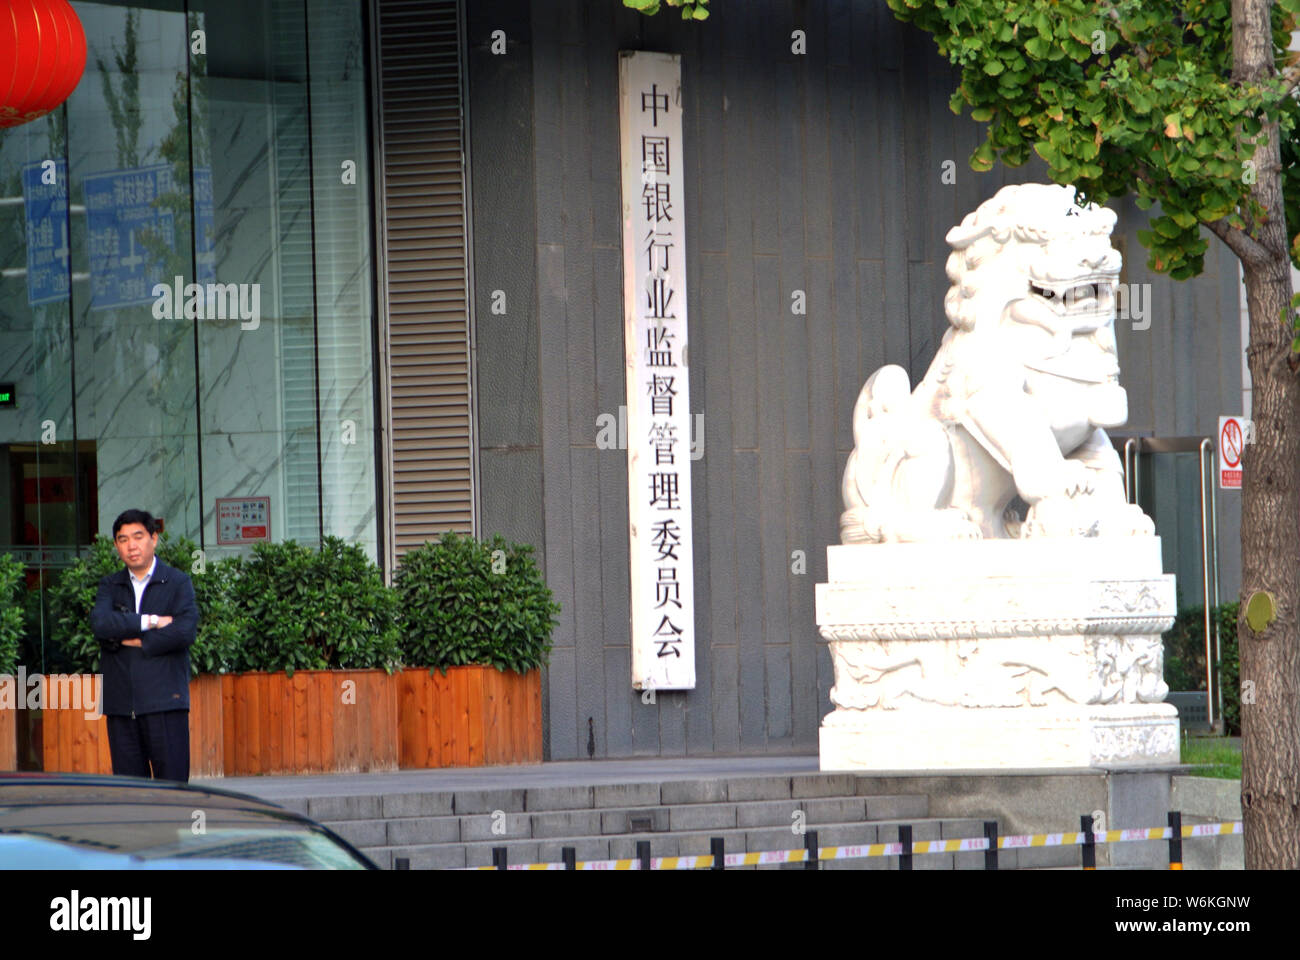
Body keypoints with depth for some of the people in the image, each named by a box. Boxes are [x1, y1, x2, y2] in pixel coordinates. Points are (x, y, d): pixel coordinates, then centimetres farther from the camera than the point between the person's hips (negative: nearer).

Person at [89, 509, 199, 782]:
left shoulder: (178, 583, 6)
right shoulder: (110, 586, 14)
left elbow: (186, 631, -11)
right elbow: (99, 624, -6)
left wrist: (135, 641, -6)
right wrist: (151, 621, -9)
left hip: (164, 700, -3)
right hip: (120, 703, 3)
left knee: (172, 783, -7)